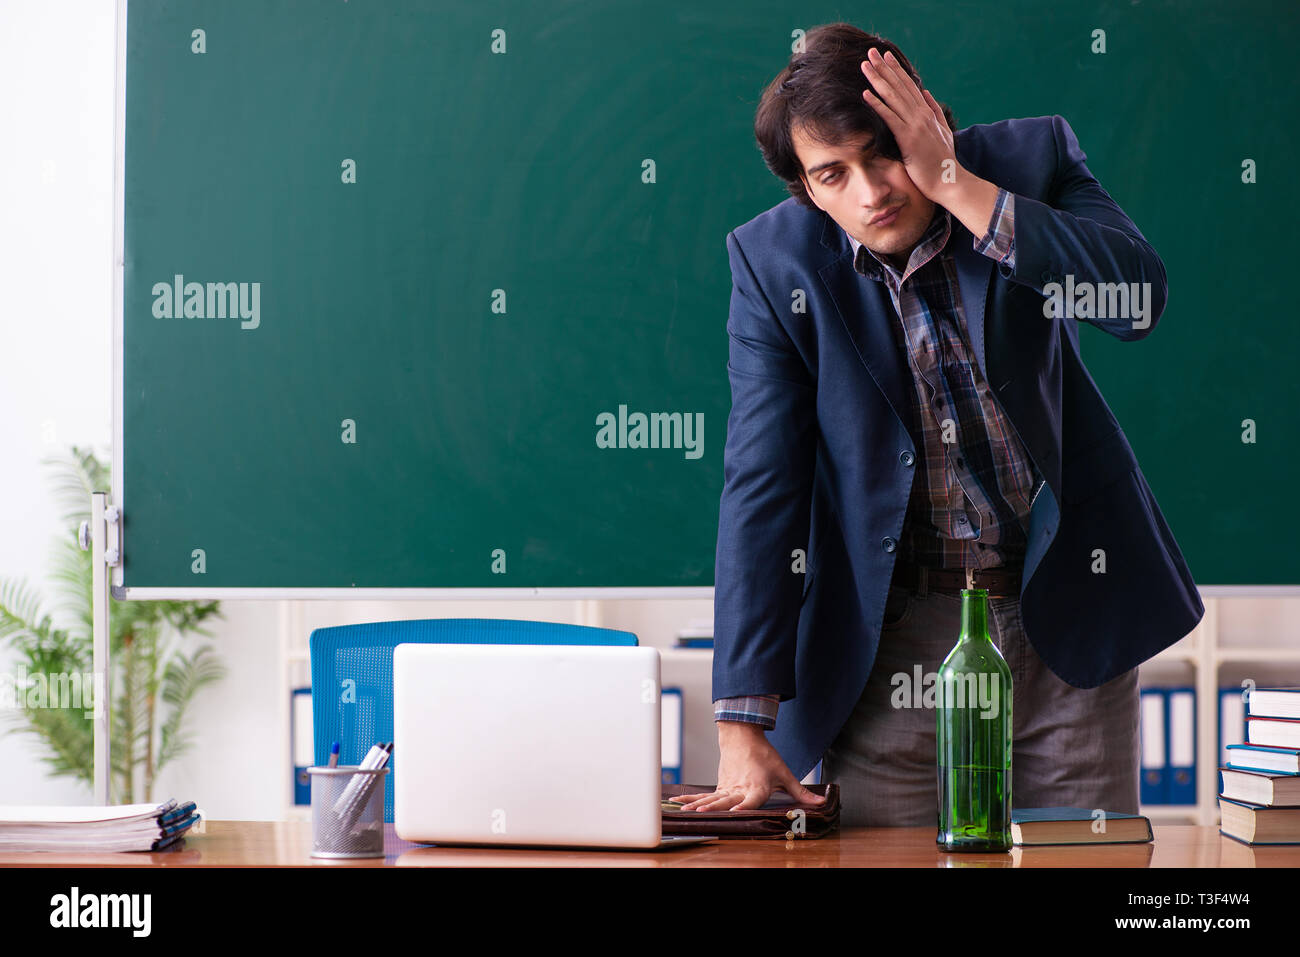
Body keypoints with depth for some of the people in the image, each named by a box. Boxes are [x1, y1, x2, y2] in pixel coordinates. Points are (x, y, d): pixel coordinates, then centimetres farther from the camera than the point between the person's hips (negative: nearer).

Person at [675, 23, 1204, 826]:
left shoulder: (1031, 160, -8)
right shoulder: (773, 262, -10)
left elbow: (1140, 301, -24)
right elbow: (761, 488, -12)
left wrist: (957, 186, -26)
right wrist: (744, 728, -18)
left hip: (1066, 607, 1)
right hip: (890, 637, -1)